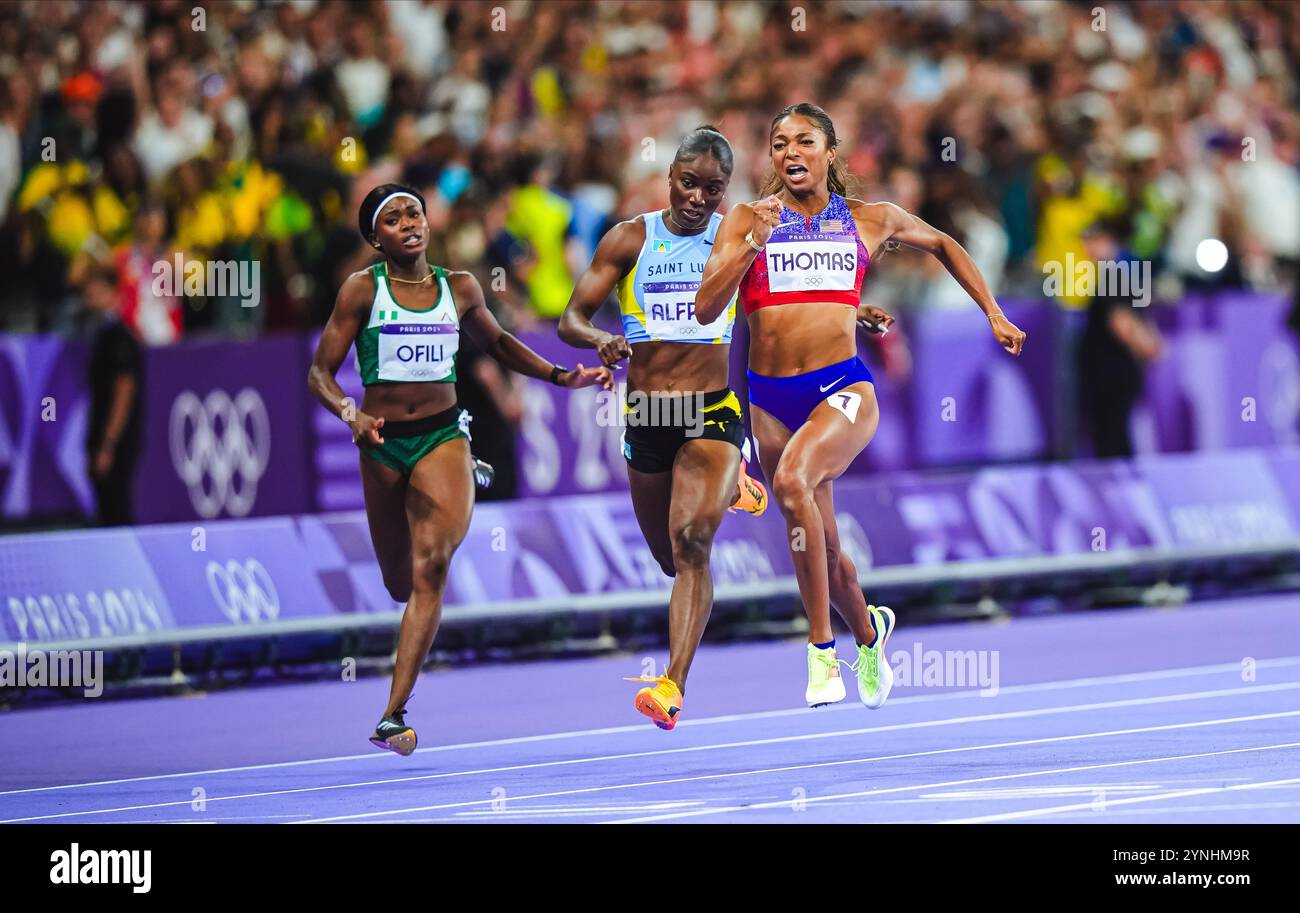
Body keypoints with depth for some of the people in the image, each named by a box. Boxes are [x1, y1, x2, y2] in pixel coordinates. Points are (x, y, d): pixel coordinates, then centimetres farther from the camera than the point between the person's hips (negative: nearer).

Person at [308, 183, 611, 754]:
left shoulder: (459, 289, 4)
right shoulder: (363, 290, -5)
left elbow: (496, 343, 24)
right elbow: (320, 373, -5)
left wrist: (563, 377, 15)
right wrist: (352, 415, -24)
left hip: (442, 436, 0)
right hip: (382, 443, 0)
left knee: (431, 564, -21)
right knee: (400, 584, 8)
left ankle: (394, 715, -24)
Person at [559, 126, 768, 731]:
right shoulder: (629, 240, 0)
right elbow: (571, 320, -2)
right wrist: (600, 339, -24)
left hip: (713, 414, -3)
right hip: (646, 417, 3)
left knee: (692, 544, -23)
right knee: (671, 559, 18)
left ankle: (672, 686, -28)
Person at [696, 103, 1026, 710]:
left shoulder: (870, 221, 7)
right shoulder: (746, 220, 4)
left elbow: (942, 245, 26)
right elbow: (706, 308, -6)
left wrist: (993, 314, 23)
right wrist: (754, 245, -17)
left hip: (842, 388, -3)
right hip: (772, 398, 3)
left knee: (792, 481, -32)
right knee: (819, 546, 11)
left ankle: (823, 649, -26)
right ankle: (867, 631, 44)